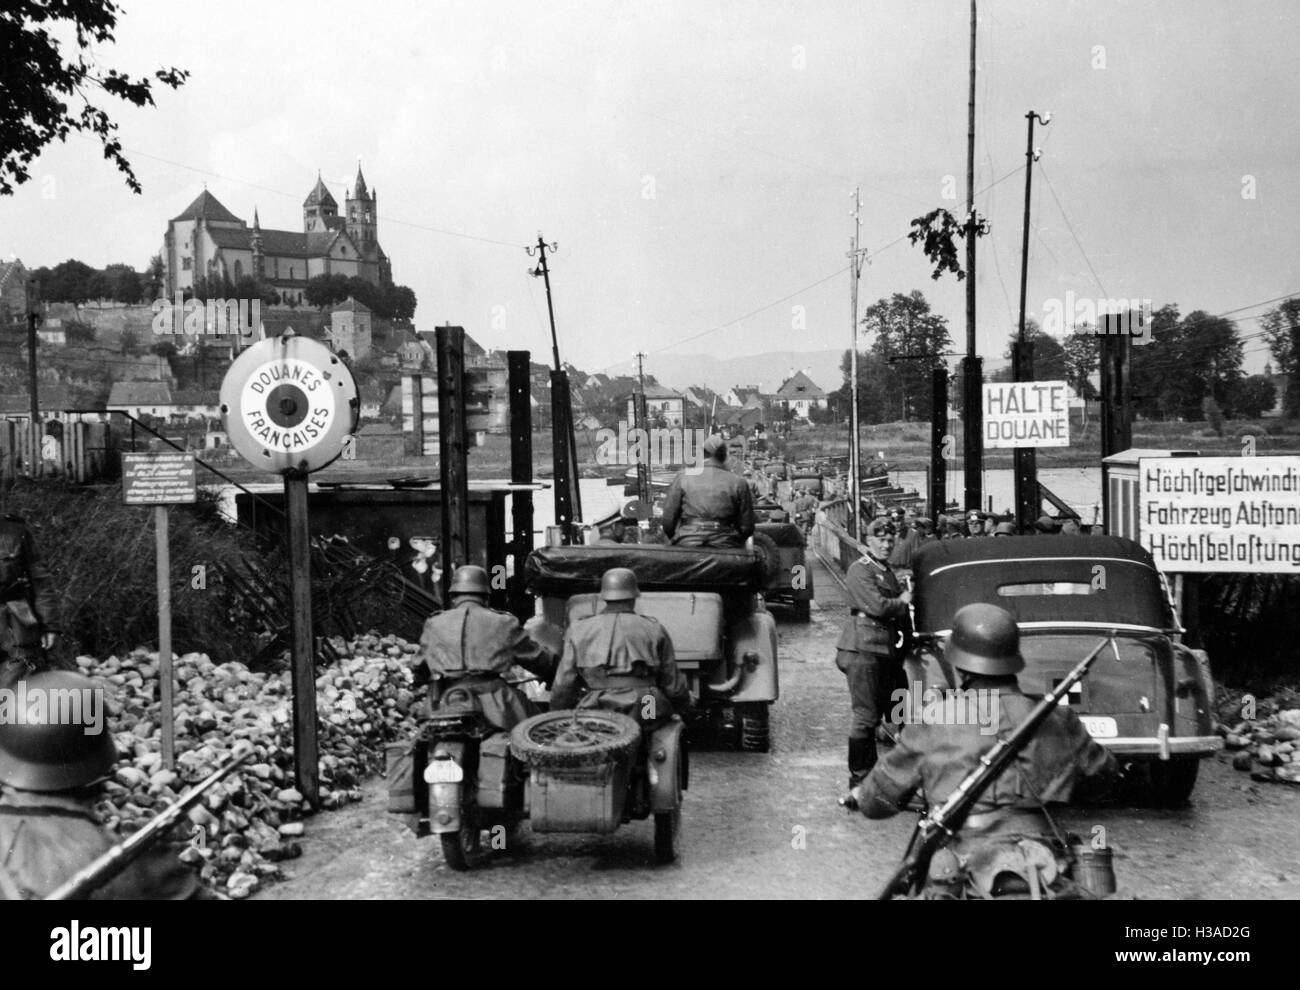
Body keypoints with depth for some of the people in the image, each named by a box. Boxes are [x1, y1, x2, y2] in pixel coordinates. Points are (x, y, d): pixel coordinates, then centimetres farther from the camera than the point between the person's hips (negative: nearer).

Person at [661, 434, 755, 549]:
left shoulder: (682, 476, 3)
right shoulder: (738, 483, 3)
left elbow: (668, 519, 3)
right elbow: (747, 527, 4)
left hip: (687, 544, 0)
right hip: (725, 548, 0)